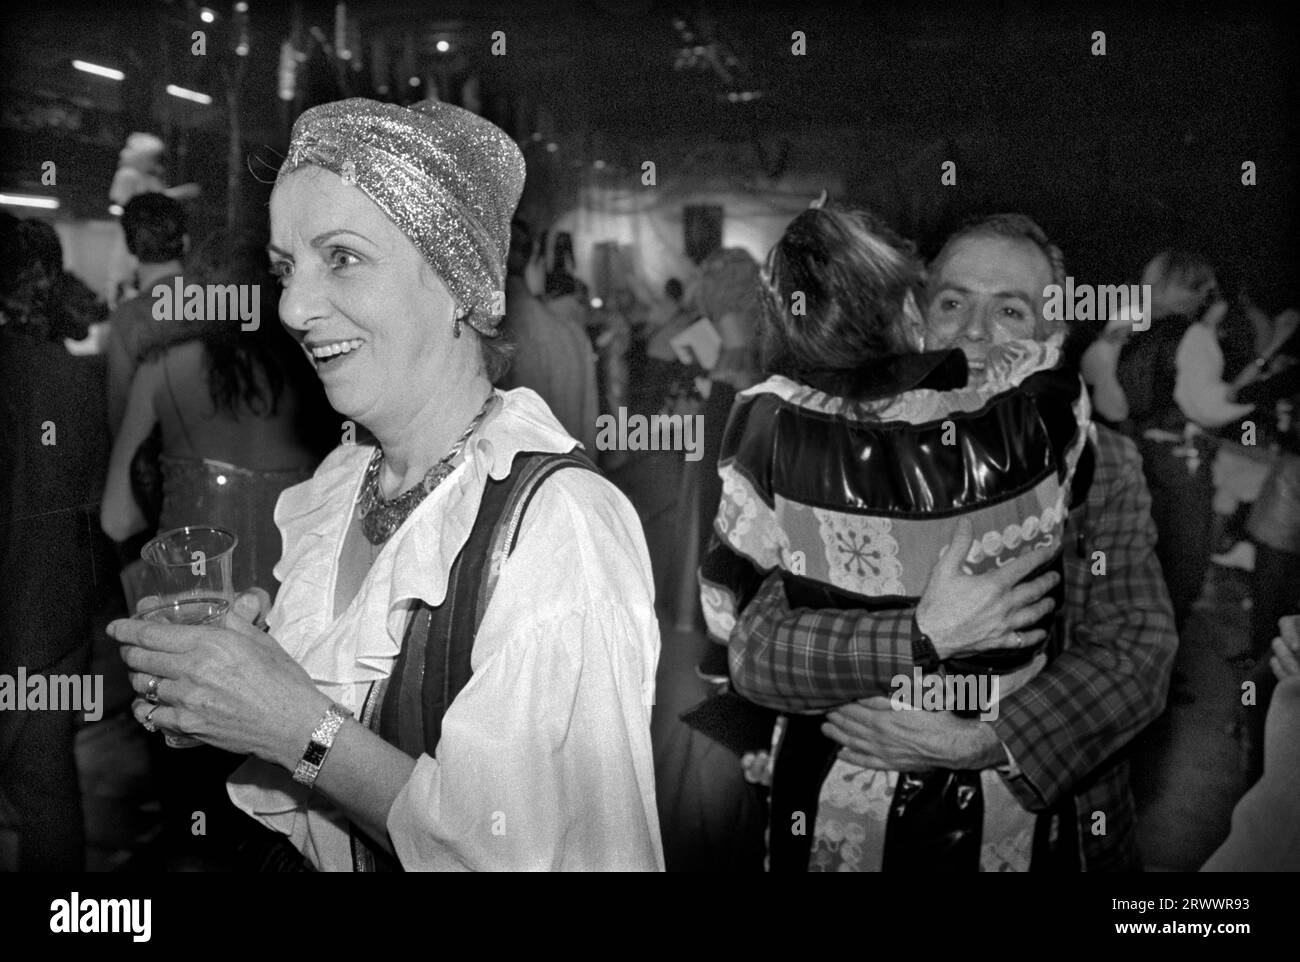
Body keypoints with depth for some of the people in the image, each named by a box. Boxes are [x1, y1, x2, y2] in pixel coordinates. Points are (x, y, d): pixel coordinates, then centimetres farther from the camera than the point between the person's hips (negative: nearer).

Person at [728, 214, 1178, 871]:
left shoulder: (1101, 464, -3)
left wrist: (975, 743, -26)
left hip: (1060, 835, 1)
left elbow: (1138, 655, -14)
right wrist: (925, 639, -30)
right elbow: (755, 651, -16)